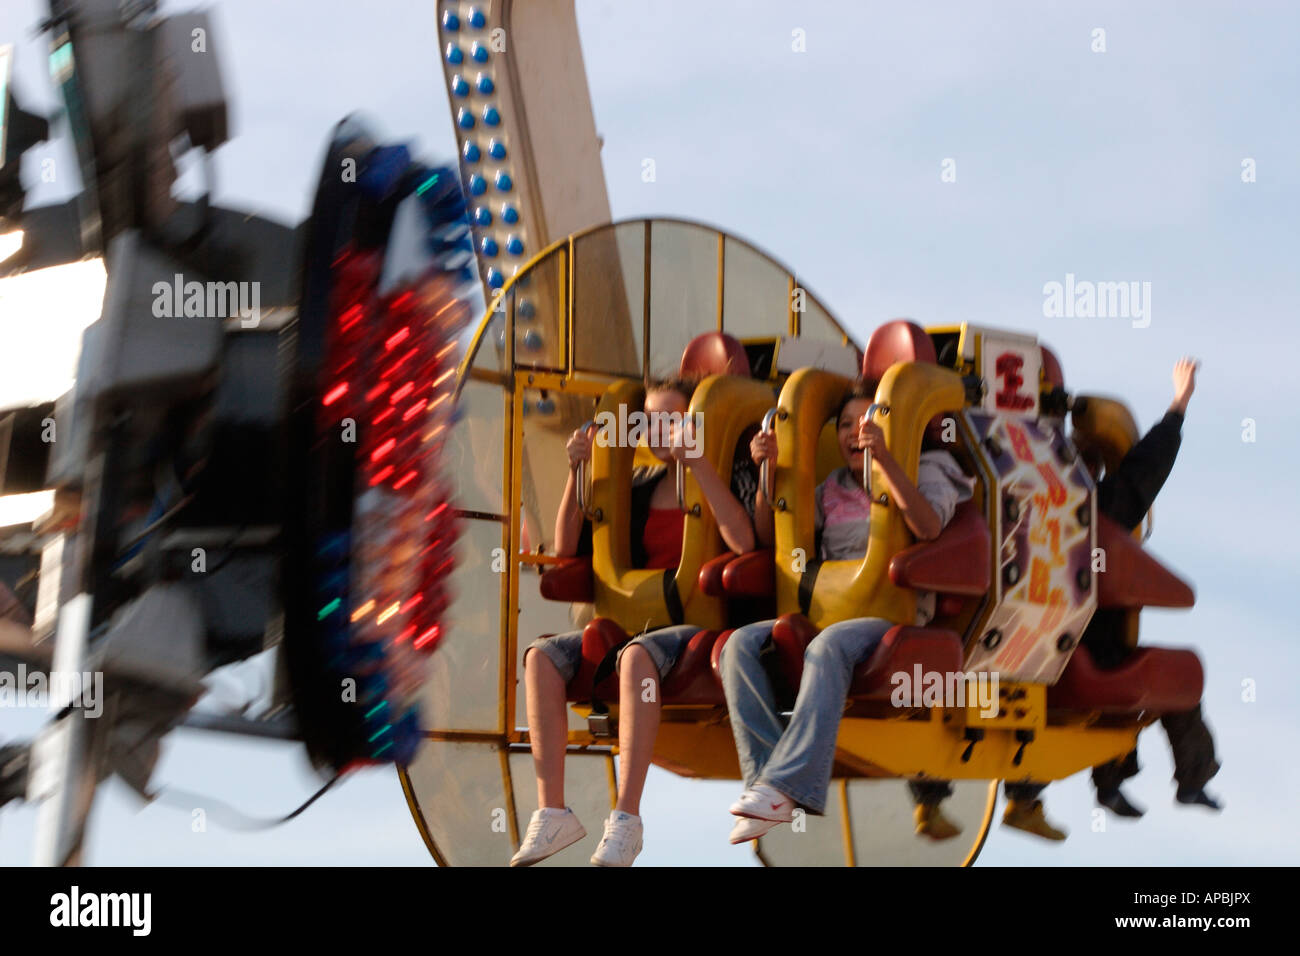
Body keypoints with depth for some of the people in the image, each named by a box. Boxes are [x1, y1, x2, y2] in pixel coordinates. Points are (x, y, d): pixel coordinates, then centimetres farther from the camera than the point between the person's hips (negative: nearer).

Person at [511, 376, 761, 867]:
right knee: (542, 655, -17)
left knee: (638, 655, -38)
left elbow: (744, 541, -18)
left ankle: (625, 819, -40)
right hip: (639, 619, 6)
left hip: (702, 624, -6)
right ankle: (552, 812, -23)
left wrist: (698, 462, -19)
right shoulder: (640, 485, 18)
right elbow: (568, 551, 16)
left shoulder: (730, 473, 3)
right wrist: (576, 473, 4)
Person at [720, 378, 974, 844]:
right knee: (741, 643, -22)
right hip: (825, 610, 6)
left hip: (893, 617, -5)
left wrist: (884, 457, -24)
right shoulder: (832, 488, 24)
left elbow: (928, 526, -14)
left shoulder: (927, 474, 9)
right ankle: (765, 776, -35)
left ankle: (785, 785, -46)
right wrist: (768, 469, 8)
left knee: (828, 646, -39)